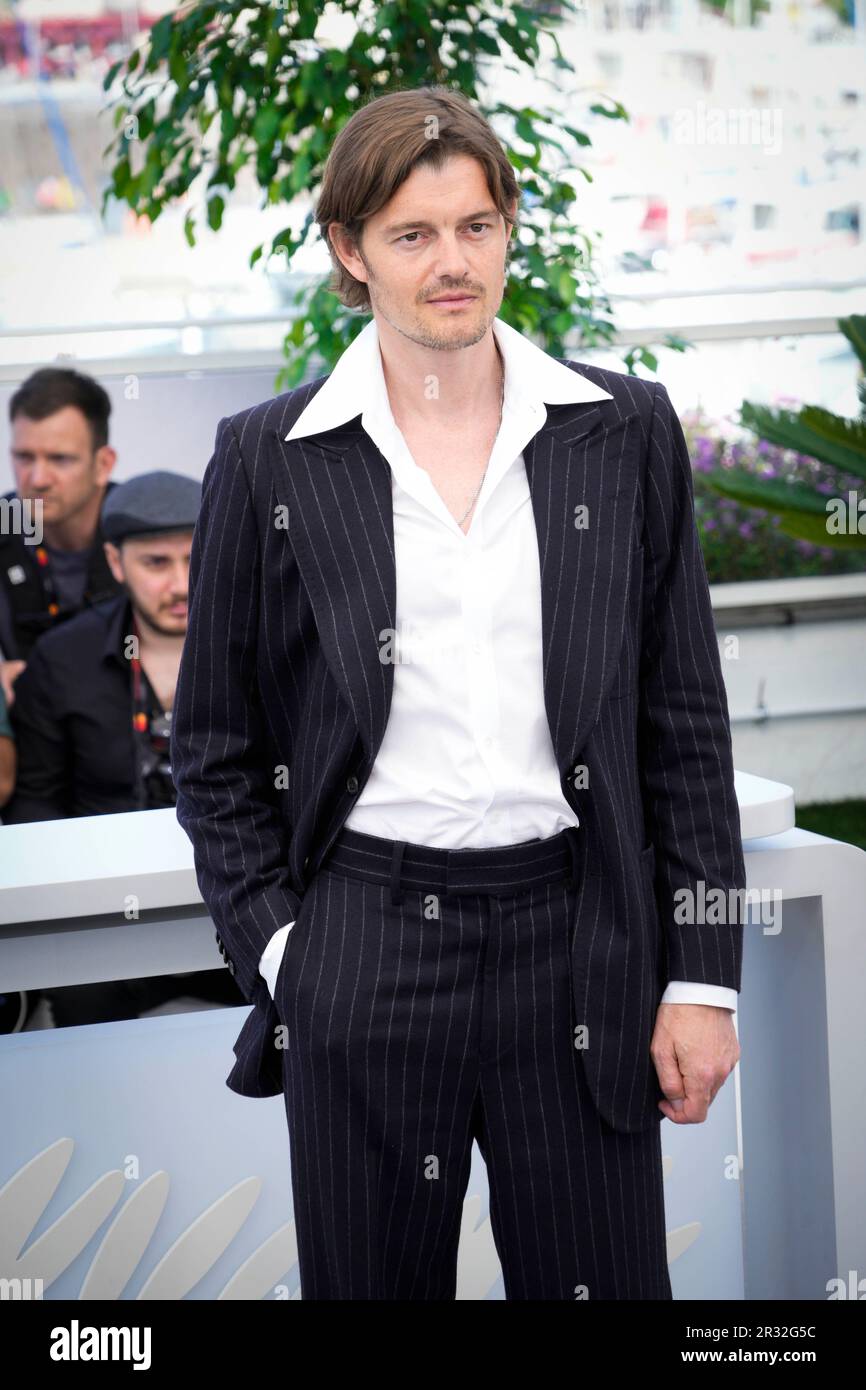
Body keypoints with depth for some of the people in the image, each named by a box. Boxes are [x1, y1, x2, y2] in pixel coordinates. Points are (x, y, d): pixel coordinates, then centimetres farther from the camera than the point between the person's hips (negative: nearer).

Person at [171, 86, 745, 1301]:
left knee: (603, 1279, 6)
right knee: (371, 1282, 9)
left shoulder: (626, 430, 4)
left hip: (577, 940, 1)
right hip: (361, 954, 0)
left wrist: (703, 974, 2)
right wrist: (277, 951, -3)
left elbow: (686, 722, 6)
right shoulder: (268, 458, 1)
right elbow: (215, 753, 7)